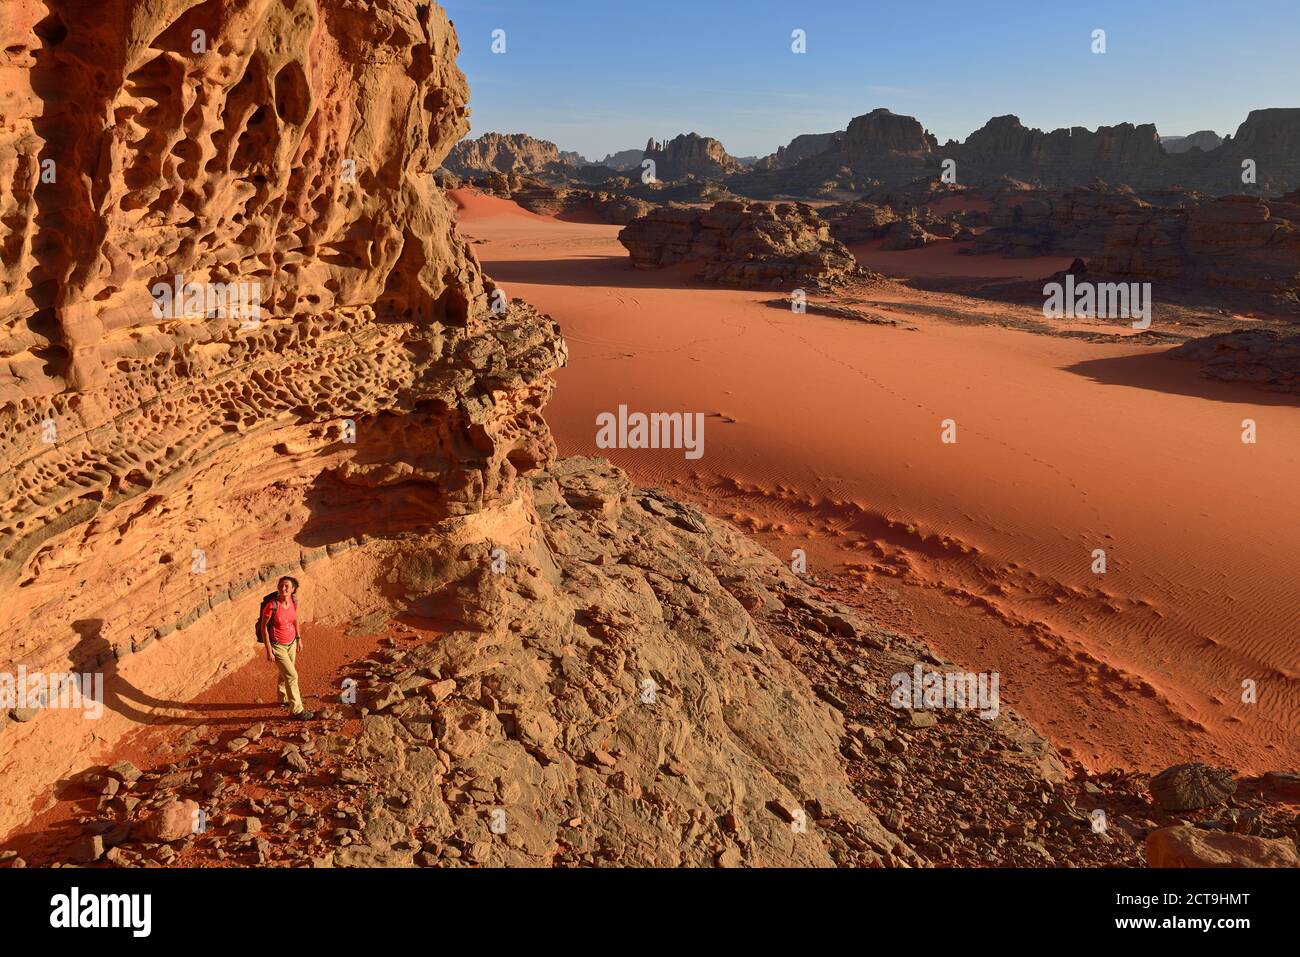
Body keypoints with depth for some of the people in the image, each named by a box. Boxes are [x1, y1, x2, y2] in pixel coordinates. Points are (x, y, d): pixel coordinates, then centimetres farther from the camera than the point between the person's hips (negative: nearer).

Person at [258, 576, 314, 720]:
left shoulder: (293, 601, -11)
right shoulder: (271, 605, -28)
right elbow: (263, 627, -19)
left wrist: (299, 638, 14)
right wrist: (268, 651, -16)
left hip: (291, 642, 6)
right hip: (277, 645, -6)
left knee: (286, 673, 25)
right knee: (292, 676, -5)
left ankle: (284, 698, 50)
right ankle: (296, 710, 9)